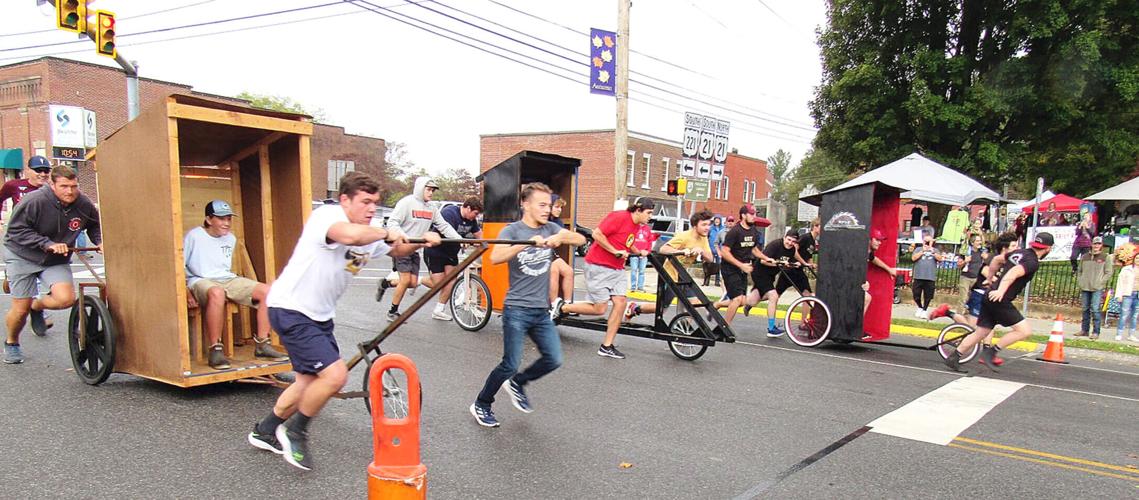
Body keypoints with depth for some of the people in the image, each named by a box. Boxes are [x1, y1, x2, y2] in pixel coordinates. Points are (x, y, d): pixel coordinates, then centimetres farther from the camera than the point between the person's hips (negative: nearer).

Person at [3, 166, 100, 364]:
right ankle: (11, 343, 31)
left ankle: (37, 306, 15)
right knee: (21, 308, 1)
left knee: (66, 299, -20)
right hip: (22, 256, -3)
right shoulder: (34, 201, -22)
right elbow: (16, 230, -19)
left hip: (56, 261, 3)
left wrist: (100, 241, -10)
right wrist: (48, 244, -28)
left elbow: (95, 226, 9)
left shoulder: (84, 205, -11)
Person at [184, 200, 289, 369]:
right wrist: (186, 293, -15)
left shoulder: (231, 238, 13)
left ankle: (262, 345, -9)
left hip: (227, 279, 7)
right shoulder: (194, 236, -6)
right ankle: (215, 351, -35)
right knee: (217, 293, -43)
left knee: (266, 291, -15)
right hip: (201, 281, -6)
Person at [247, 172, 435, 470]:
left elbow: (399, 249, 17)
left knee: (311, 380, 19)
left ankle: (265, 433, 40)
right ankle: (295, 432, 8)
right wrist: (386, 232, -25)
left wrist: (422, 240, -4)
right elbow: (351, 235, -43)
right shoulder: (327, 215, -20)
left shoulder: (370, 233, 6)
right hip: (290, 310, -9)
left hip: (319, 315, 10)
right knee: (335, 375, -17)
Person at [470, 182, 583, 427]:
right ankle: (481, 405, 19)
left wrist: (560, 237, -22)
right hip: (517, 309, -5)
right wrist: (527, 242, -33)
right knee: (511, 364, -3)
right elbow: (496, 257, -24)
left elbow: (581, 239, -3)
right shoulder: (513, 230, -7)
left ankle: (517, 383, 28)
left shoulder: (550, 228, 8)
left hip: (542, 311, 5)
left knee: (554, 359, 3)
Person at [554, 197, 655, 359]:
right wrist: (616, 251, -18)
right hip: (599, 267, -9)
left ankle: (606, 346, 4)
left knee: (621, 302, -4)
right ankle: (561, 307, 14)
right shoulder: (619, 217, -16)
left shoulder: (637, 226, 11)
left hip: (617, 269, 9)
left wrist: (639, 252, 8)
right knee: (599, 309, -6)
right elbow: (597, 234, -19)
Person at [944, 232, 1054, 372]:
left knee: (980, 333, 15)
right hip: (999, 300, -9)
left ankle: (953, 358, 15)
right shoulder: (1033, 263, -11)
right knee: (1025, 330, -5)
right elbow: (1014, 272, -27)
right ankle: (991, 351, -4)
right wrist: (1000, 291, -34)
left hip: (990, 297, 9)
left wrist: (991, 279, 39)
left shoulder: (1020, 253, 14)